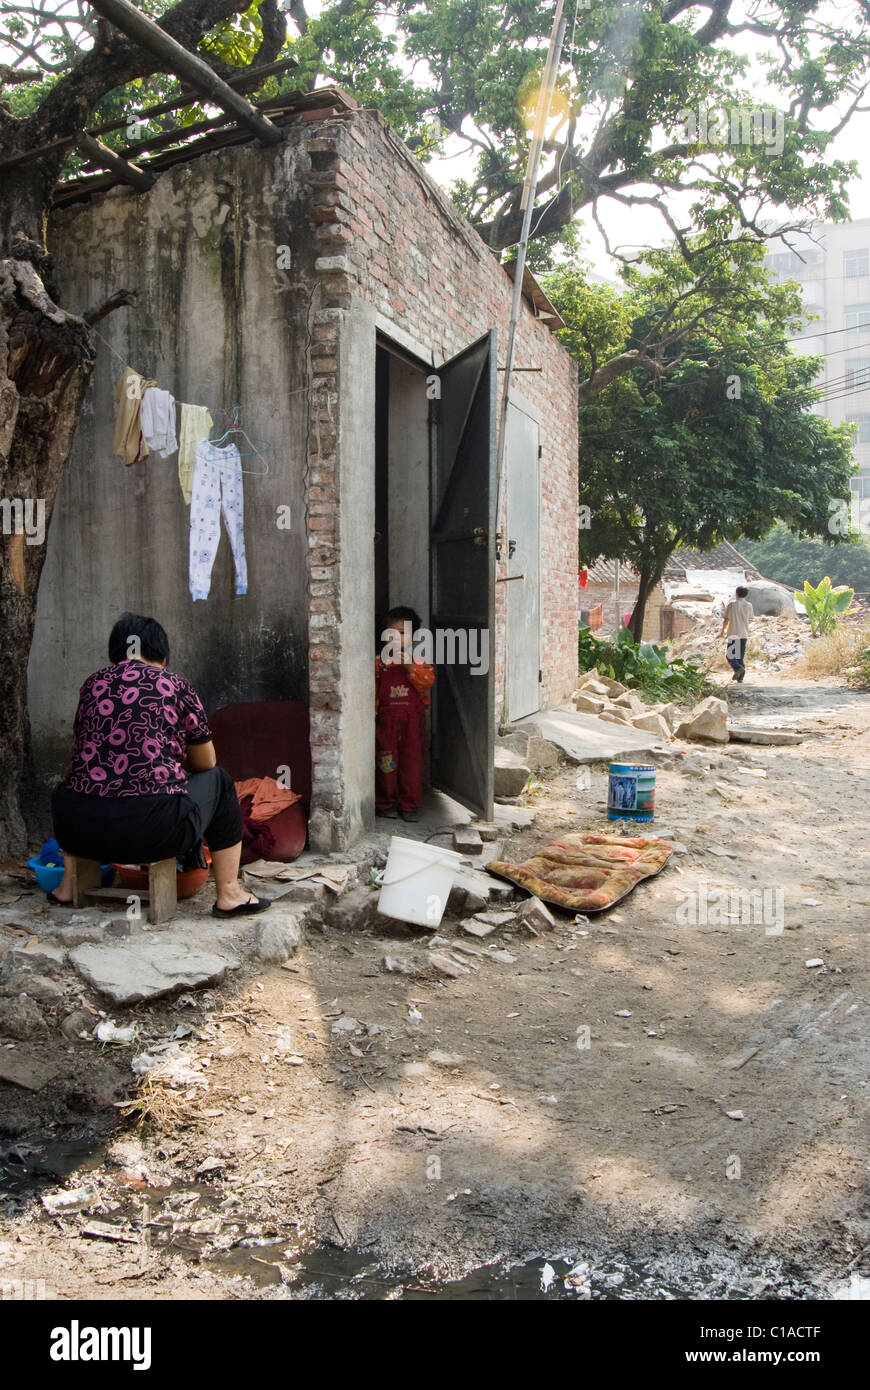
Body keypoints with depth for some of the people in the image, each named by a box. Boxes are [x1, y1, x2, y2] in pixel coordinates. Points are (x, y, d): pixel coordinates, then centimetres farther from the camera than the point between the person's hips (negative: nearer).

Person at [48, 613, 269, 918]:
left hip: (78, 832, 4)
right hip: (154, 834, -4)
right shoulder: (174, 685, 4)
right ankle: (229, 895, 21)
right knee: (218, 782, 21)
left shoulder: (92, 684, 13)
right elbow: (205, 762, 11)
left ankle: (68, 887, 38)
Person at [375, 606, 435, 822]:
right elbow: (372, 690, 3)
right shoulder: (379, 663, 3)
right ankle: (384, 803, 16)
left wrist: (411, 667, -20)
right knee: (386, 762, 4)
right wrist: (372, 712, -6)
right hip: (387, 719, -1)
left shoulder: (418, 661, 5)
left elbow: (428, 681, -11)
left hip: (413, 719, 1)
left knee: (412, 761, 4)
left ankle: (410, 805, 13)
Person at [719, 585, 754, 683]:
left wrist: (722, 631, 6)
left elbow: (726, 619, -8)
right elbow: (750, 619, 17)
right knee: (741, 656, 11)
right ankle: (740, 678, 7)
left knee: (729, 655, 1)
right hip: (744, 634, 4)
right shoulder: (748, 605, 4)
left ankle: (738, 668, -24)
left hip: (733, 634, -4)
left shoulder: (732, 604, -9)